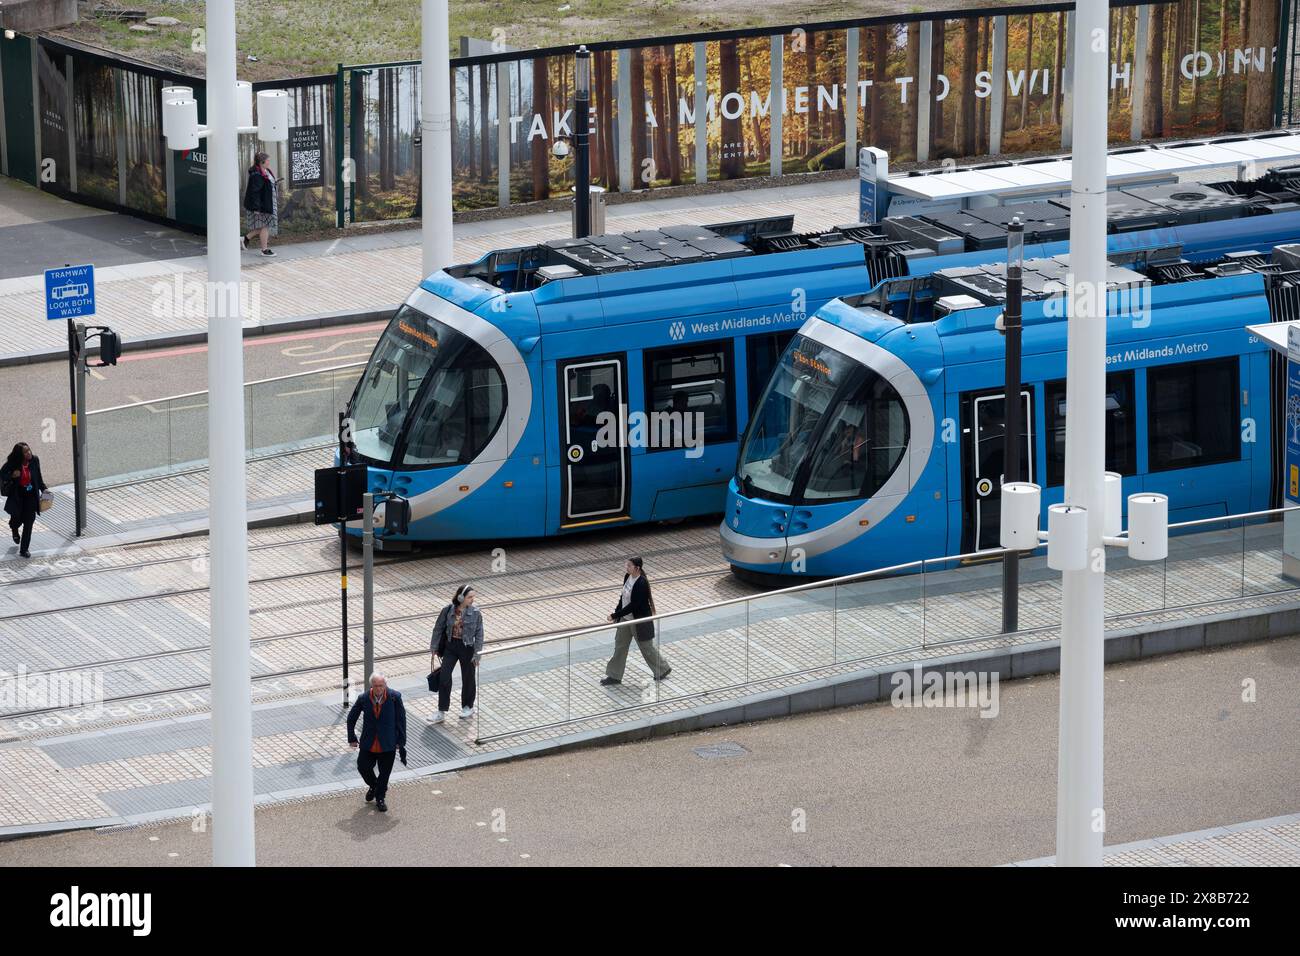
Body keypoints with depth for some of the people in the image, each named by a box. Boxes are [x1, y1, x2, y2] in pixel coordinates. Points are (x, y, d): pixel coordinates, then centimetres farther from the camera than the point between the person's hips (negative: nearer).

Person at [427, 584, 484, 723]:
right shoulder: (448, 611, -7)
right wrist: (434, 648, 6)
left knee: (468, 678, 12)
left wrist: (477, 654, -9)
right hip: (450, 645, 1)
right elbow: (438, 629, 3)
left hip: (467, 648, -1)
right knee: (444, 677, -5)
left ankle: (468, 707, 34)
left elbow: (479, 634, -5)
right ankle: (441, 712, 3)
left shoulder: (475, 613, -9)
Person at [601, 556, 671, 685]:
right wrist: (617, 613, 6)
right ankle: (614, 676, 23)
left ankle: (663, 669, 34)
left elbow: (633, 605, -29)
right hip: (626, 619, 8)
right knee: (620, 647, 12)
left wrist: (615, 615, -26)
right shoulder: (627, 577, -4)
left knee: (646, 647, 12)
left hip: (640, 621, -8)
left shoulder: (642, 584, -29)